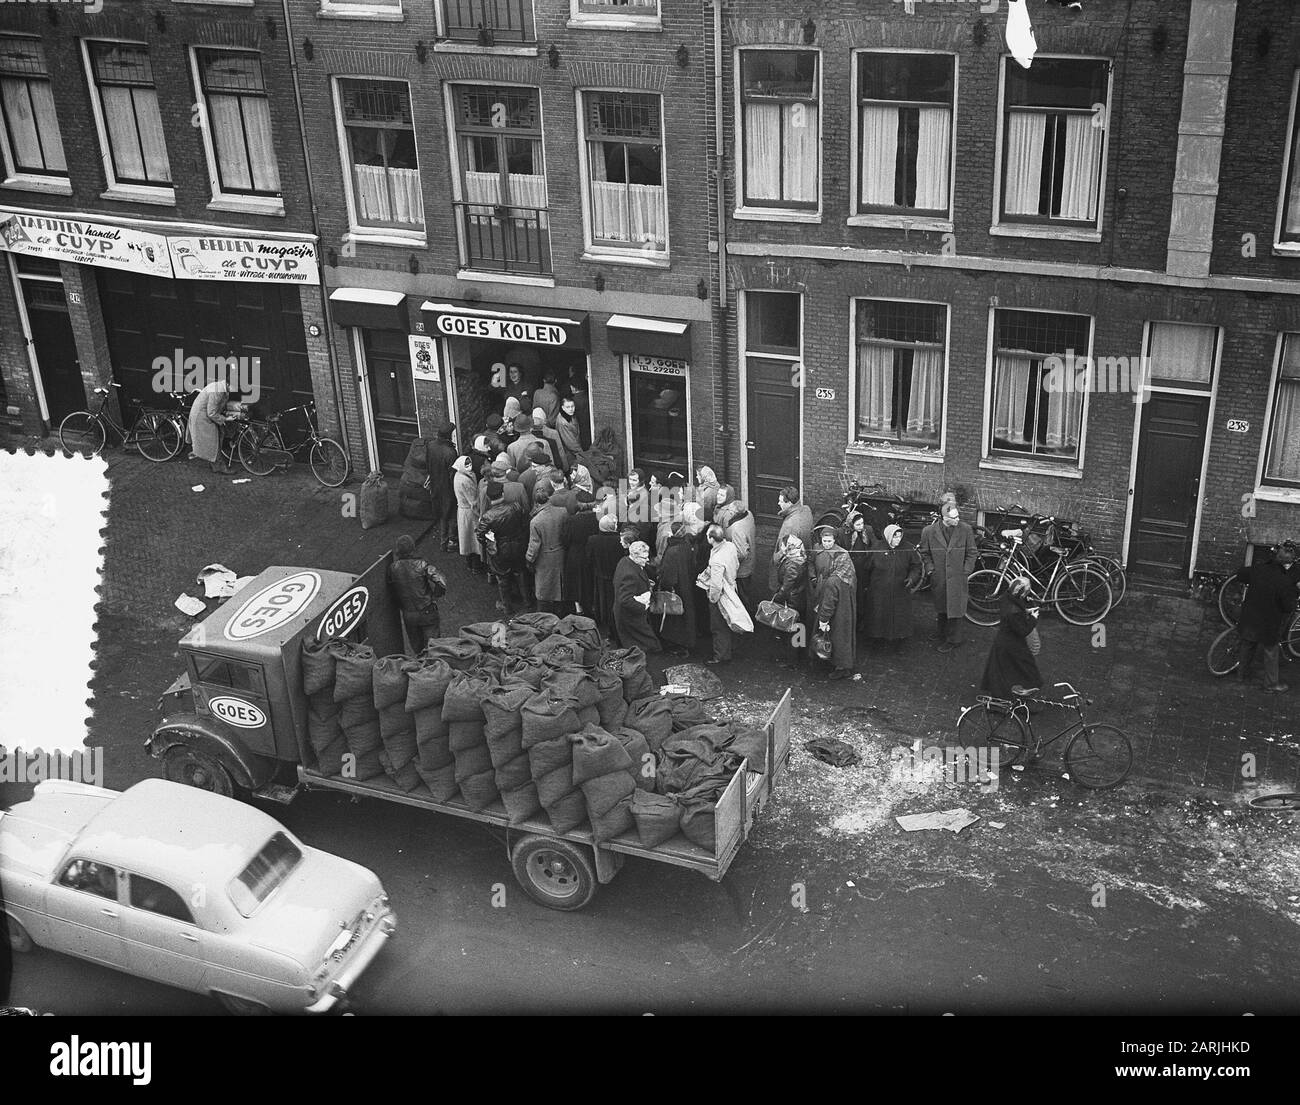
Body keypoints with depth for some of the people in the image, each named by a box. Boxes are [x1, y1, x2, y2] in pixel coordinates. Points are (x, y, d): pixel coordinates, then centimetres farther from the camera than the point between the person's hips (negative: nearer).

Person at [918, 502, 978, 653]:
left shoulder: (966, 530, -7)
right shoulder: (929, 531, -7)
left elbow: (972, 552, 2)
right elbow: (924, 552, 7)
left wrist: (966, 571, -5)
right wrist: (930, 569, -2)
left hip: (957, 577, -2)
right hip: (939, 578, 2)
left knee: (955, 608, 0)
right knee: (941, 607, 17)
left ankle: (953, 640, 11)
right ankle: (941, 632, 37)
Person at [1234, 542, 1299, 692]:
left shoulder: (1257, 570, -12)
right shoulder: (1286, 583, -26)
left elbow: (1239, 576, 7)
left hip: (1249, 621, 4)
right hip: (1269, 626, -4)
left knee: (1247, 647, 26)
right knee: (1270, 654, 16)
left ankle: (1243, 674, 44)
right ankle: (1271, 684, 30)